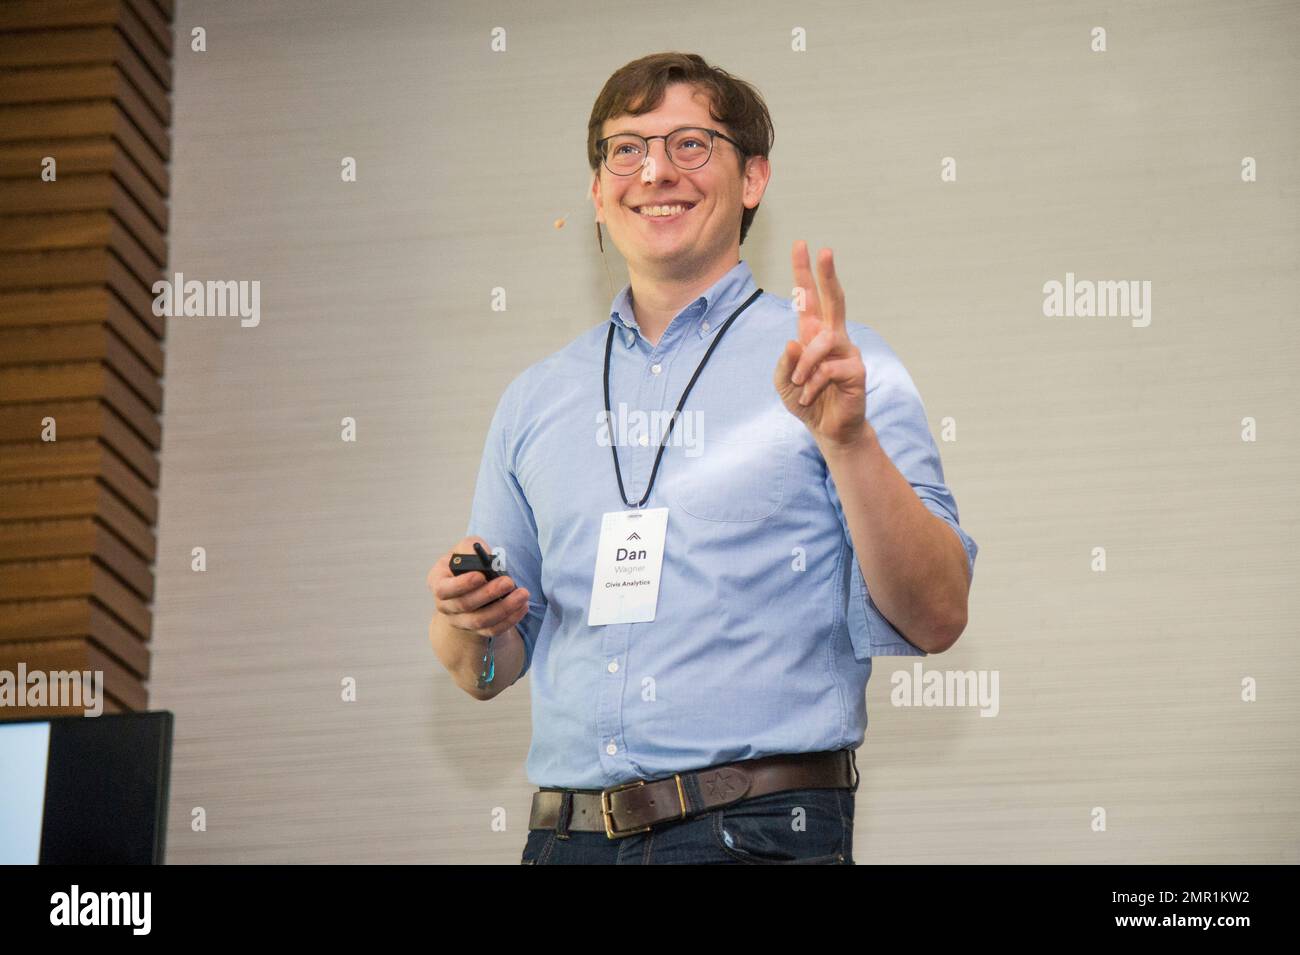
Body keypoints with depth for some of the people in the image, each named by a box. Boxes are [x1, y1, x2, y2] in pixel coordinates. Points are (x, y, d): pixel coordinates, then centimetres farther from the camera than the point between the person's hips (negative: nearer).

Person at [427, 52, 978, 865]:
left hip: (759, 830, -3)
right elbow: (486, 673, 17)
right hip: (568, 834, 3)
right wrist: (466, 621, -4)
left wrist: (849, 439, -19)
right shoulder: (537, 400, 14)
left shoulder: (828, 362, 1)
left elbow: (934, 621, -7)